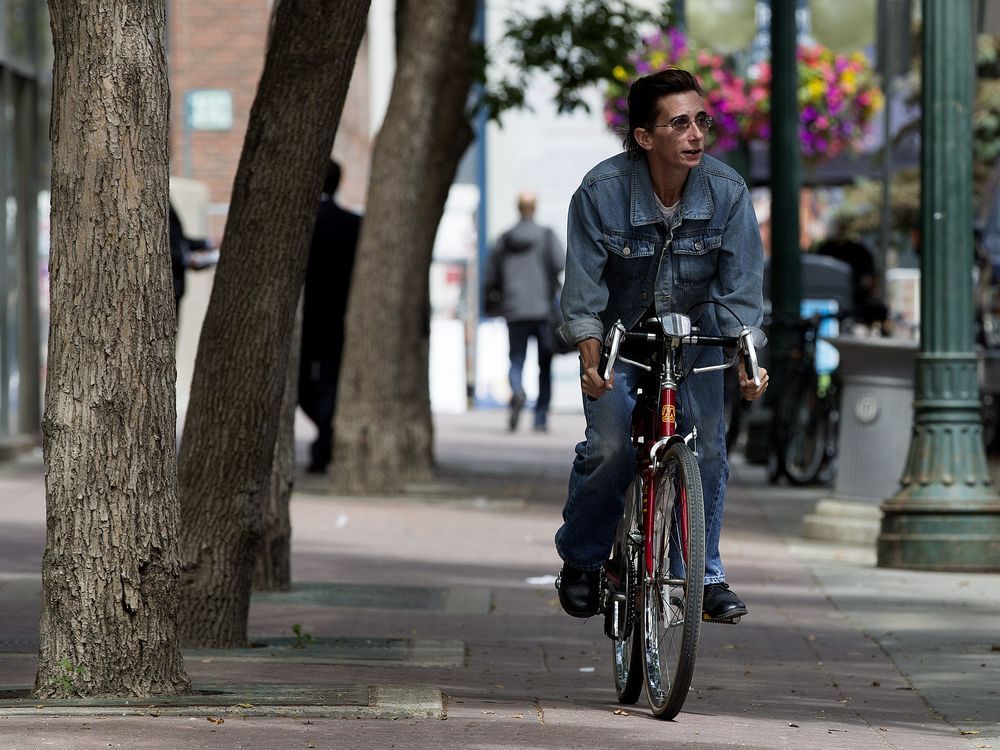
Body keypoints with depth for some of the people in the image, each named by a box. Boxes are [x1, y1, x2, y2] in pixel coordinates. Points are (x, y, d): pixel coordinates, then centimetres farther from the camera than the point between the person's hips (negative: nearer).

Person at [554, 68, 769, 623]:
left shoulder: (726, 191, -19)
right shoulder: (601, 191, -24)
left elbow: (741, 285, -18)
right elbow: (583, 285, -22)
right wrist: (590, 353, -38)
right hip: (618, 332, -2)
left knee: (706, 448, -10)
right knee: (610, 448, -16)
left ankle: (703, 573, 6)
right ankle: (581, 559, 9)